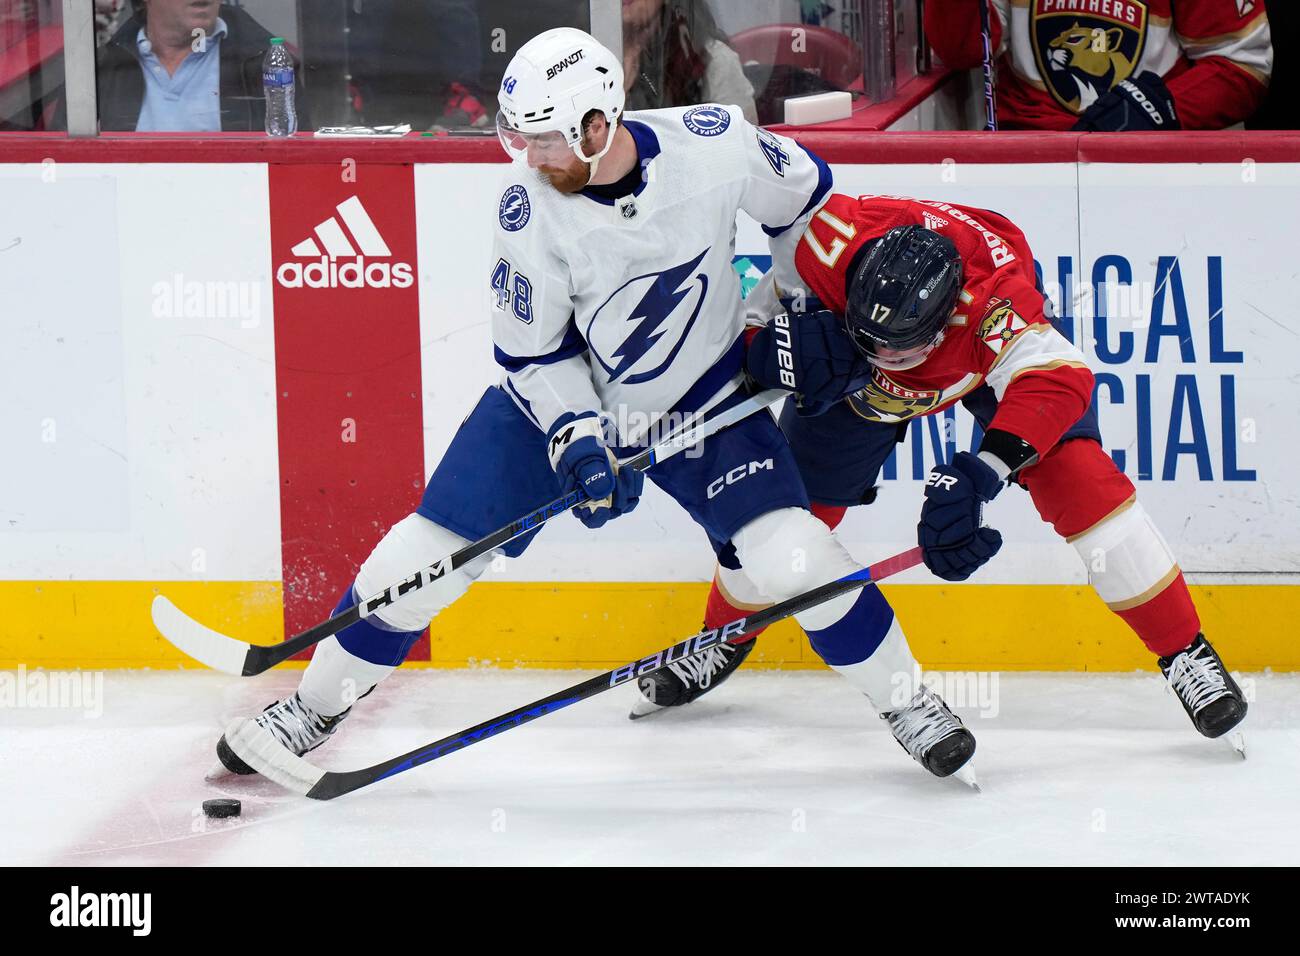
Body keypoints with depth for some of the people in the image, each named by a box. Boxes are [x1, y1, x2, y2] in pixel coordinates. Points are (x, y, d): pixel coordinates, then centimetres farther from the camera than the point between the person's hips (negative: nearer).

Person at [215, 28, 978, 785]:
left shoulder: (714, 144, -25)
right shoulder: (530, 209, -23)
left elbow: (805, 197, -3)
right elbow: (531, 349, -11)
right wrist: (577, 439, -23)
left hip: (702, 396, 0)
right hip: (559, 395, 0)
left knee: (794, 554, -16)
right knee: (427, 552, -4)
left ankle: (908, 701, 5)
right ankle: (314, 707, 16)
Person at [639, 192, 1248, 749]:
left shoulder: (993, 291, -46)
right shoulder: (832, 241, -40)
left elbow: (1058, 376, -57)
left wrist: (981, 473, -66)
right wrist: (767, 343, -38)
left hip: (987, 351, -3)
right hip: (851, 365, 3)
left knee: (1076, 479, -21)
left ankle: (1184, 651, -9)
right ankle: (719, 641, 32)